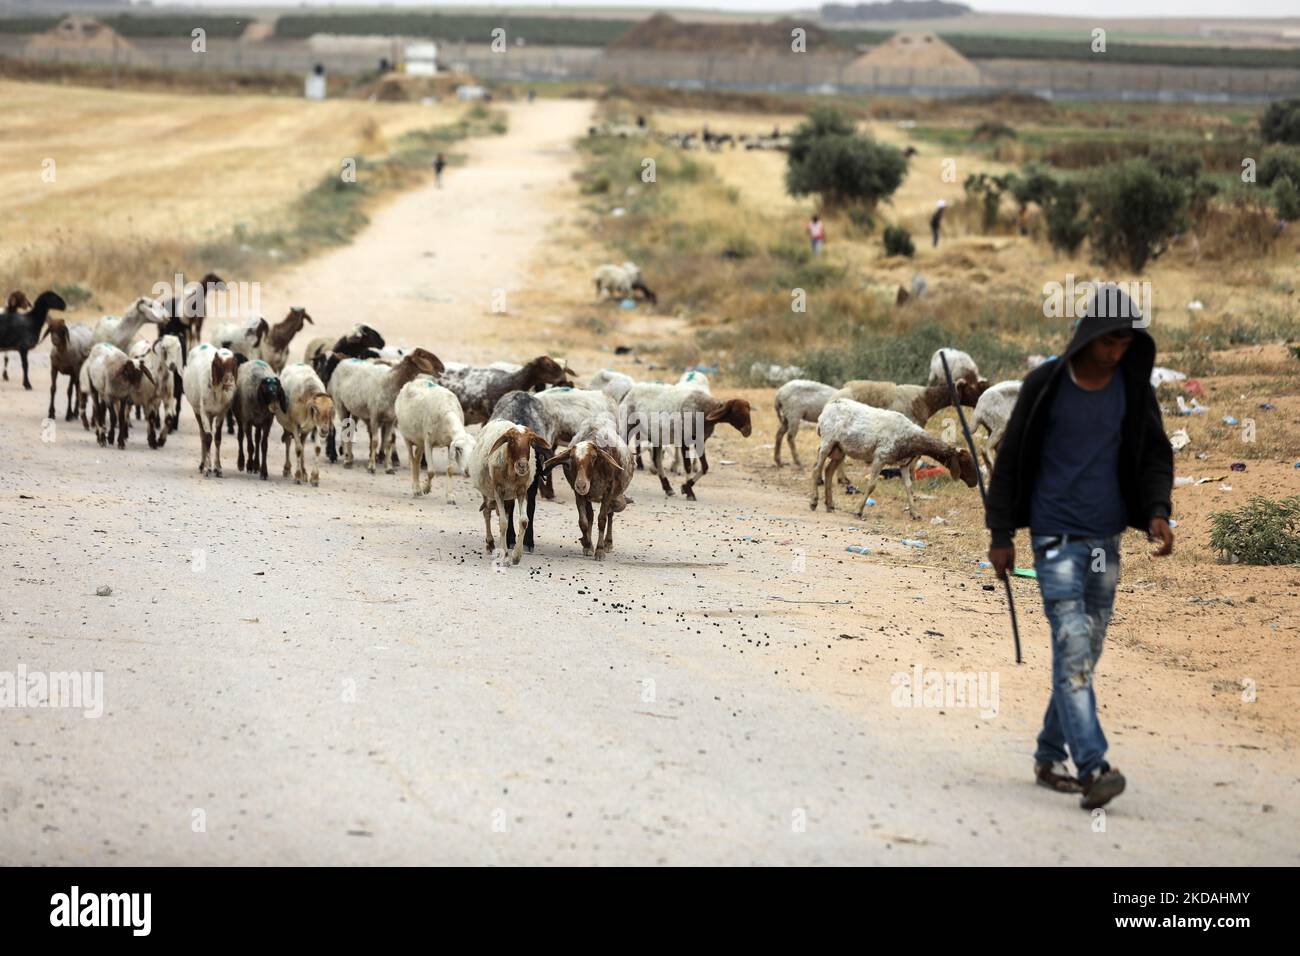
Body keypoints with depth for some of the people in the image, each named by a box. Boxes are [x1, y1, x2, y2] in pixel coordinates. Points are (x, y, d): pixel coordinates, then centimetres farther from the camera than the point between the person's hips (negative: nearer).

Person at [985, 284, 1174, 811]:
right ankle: (1092, 768, -23)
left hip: (1107, 538, 4)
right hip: (1056, 535, -4)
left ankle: (1051, 756, 20)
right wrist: (1001, 536, 1)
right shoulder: (1046, 384, -6)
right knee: (1072, 646, -14)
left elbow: (1155, 453, 9)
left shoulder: (1133, 388, 3)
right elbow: (1011, 458, 1)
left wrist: (1156, 511, -10)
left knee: (1087, 651, 8)